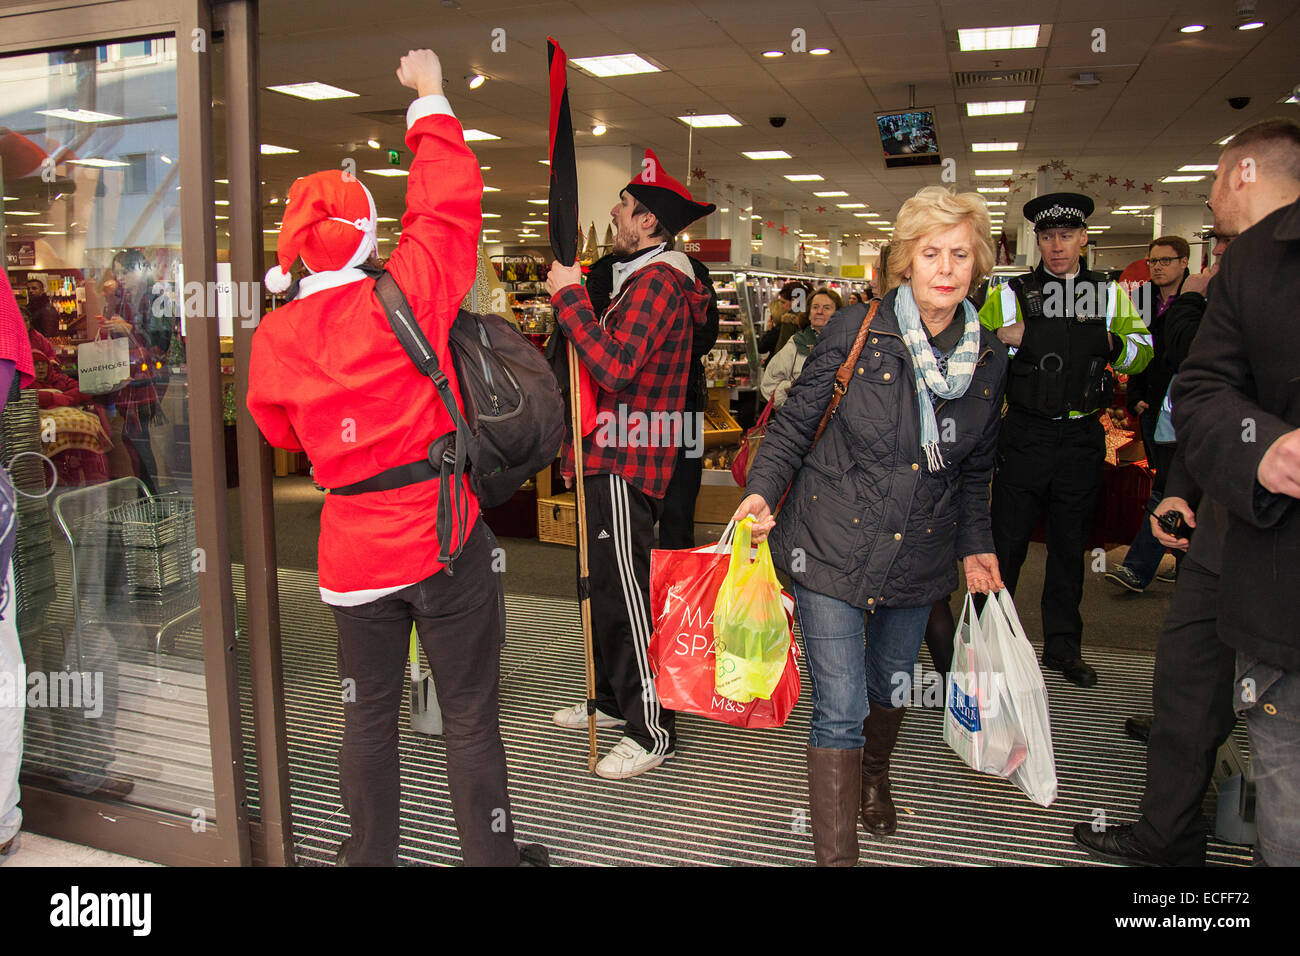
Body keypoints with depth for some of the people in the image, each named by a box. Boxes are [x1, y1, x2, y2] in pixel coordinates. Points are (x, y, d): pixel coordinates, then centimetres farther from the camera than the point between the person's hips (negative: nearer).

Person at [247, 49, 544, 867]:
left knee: (370, 718, 19)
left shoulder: (275, 337, -2)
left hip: (355, 548, 3)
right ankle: (491, 855, 23)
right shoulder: (403, 298, -12)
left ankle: (371, 855, 33)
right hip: (446, 536, -3)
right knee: (470, 717, 9)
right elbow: (449, 200, 0)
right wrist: (430, 99, 12)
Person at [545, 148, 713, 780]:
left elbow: (615, 368, -26)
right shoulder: (644, 277, 20)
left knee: (626, 596, -5)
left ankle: (652, 731, 6)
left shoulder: (657, 282, -14)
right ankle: (613, 701, 33)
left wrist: (568, 297, -19)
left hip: (626, 465, -11)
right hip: (611, 458, 11)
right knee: (604, 587, 18)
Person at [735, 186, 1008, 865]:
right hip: (831, 550, -4)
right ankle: (835, 854, 8)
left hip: (918, 558, 5)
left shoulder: (989, 359, 1)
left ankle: (873, 778, 55)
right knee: (841, 709, -6)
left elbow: (974, 471, 13)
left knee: (890, 686, 23)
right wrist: (762, 491, -18)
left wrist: (974, 546, 9)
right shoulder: (855, 333, -12)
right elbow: (794, 423, -5)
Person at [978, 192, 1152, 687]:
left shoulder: (1110, 294, 9)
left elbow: (1142, 352, 8)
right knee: (1007, 540, 1)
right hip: (1025, 436, -2)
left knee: (1070, 544, 13)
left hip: (1082, 438, 3)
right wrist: (1012, 339, -18)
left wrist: (1111, 345, -12)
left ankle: (1063, 645, 26)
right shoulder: (1011, 293, 2)